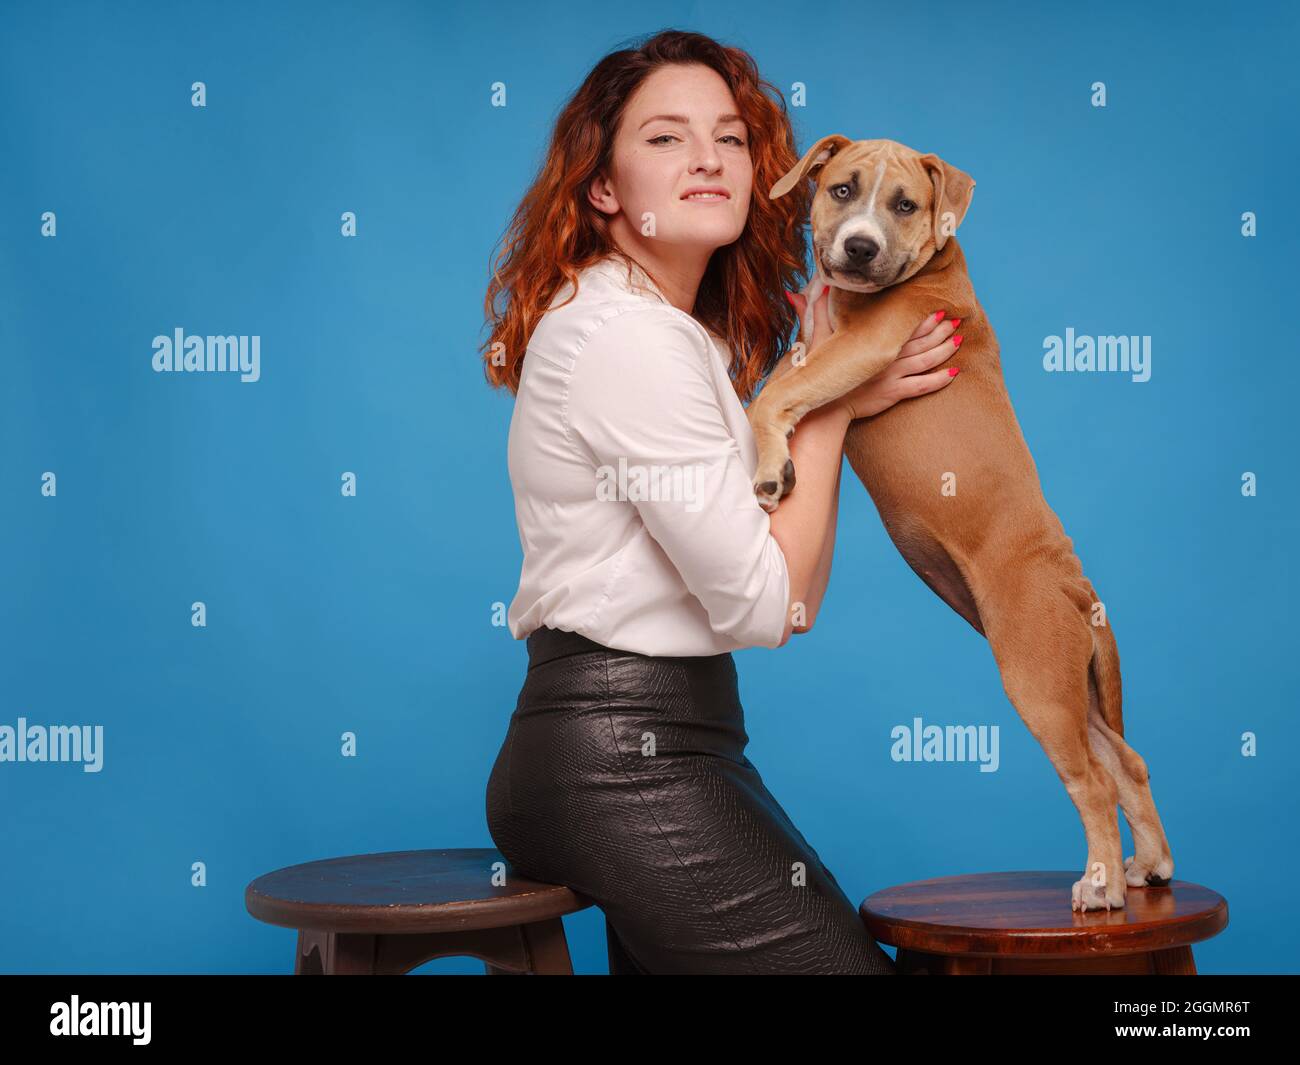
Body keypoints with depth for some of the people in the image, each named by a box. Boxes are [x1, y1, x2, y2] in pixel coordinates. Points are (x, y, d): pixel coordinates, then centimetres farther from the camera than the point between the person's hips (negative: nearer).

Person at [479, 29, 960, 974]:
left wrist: (828, 389, 3)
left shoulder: (690, 338, 16)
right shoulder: (628, 334, -14)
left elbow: (799, 597, 11)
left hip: (667, 745, 10)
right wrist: (833, 403, -6)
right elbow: (762, 602, -16)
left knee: (857, 930, 17)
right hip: (621, 761, -10)